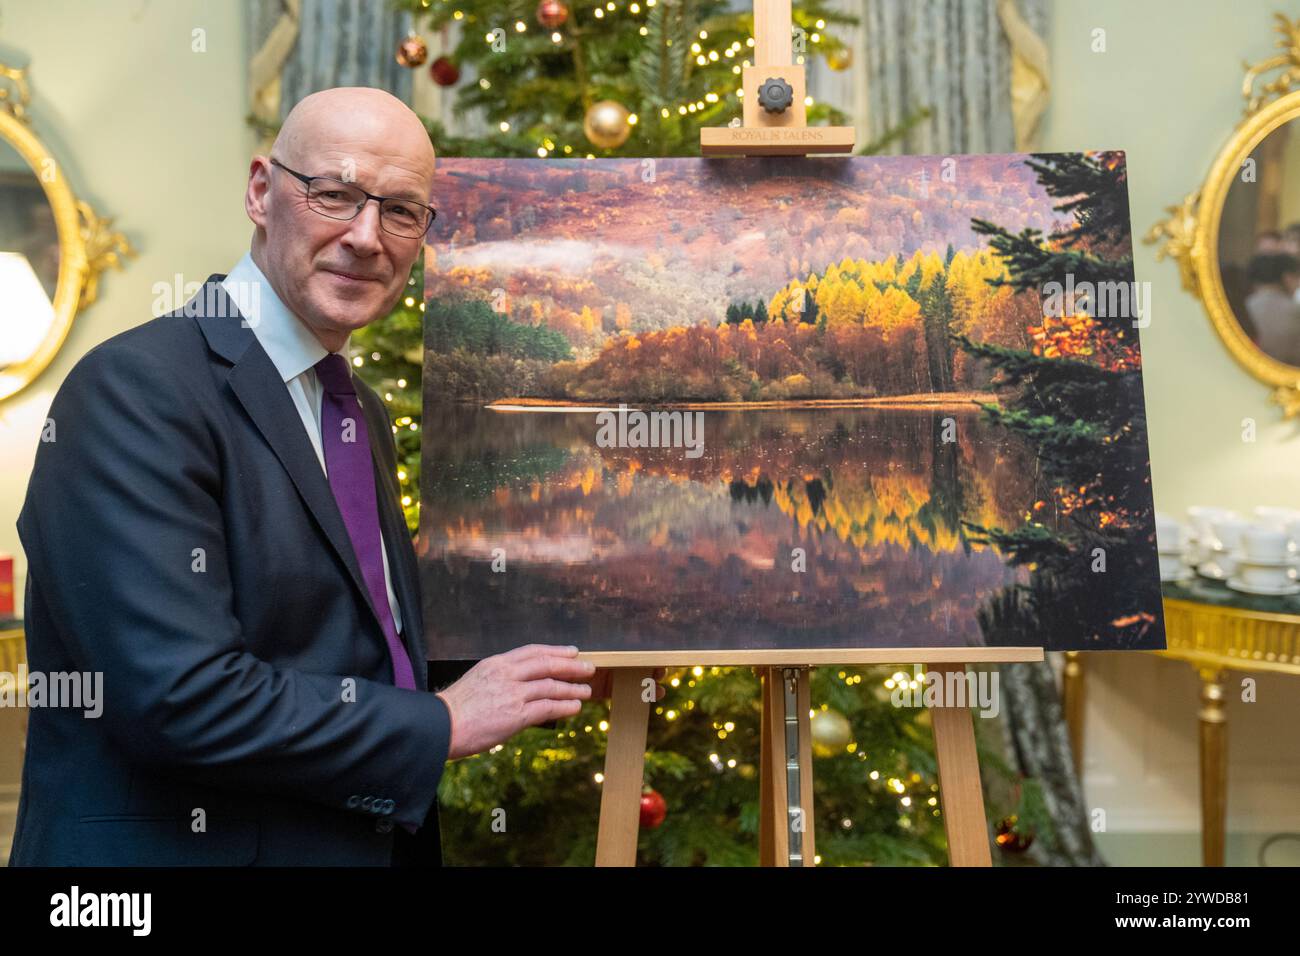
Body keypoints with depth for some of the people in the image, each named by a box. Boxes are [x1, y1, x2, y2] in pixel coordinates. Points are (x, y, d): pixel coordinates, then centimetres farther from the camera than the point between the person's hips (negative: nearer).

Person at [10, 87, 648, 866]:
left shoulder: (364, 412, 7)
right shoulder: (137, 389, -18)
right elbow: (178, 697, -25)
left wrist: (538, 675, 1)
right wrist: (442, 722, -18)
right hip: (179, 841, -7)